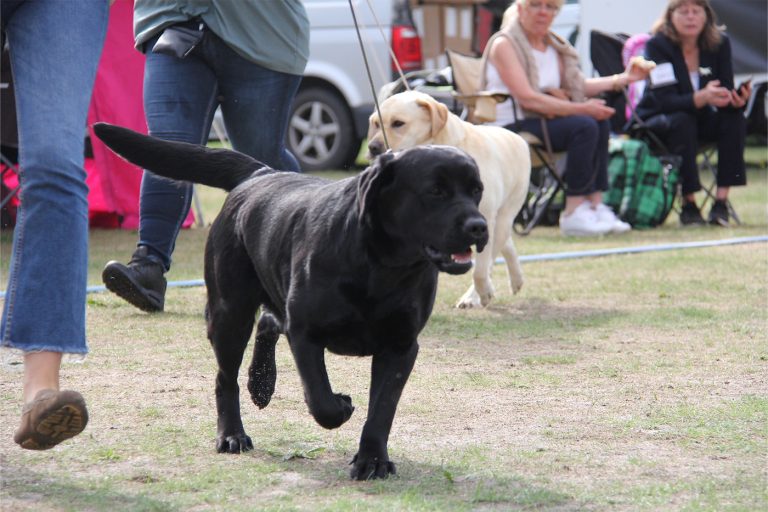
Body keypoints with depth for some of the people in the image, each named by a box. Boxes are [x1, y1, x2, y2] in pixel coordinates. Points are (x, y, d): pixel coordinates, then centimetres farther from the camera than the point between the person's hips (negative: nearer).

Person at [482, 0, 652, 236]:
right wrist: (580, 108, -24)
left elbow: (577, 86, 16)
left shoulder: (553, 44, 15)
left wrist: (624, 78, 7)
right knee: (584, 126, -25)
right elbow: (527, 98, -20)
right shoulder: (504, 45, -11)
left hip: (541, 119, 8)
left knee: (600, 122, -13)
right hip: (510, 127, -8)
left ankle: (595, 203, -16)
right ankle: (574, 213, -26)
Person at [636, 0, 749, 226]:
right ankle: (688, 204, -28)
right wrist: (701, 98, -47)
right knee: (682, 122, -36)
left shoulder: (719, 44, -9)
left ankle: (721, 201, -26)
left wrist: (737, 100, -37)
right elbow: (664, 100, -29)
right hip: (656, 122, -4)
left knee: (735, 119, -24)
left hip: (700, 119, 4)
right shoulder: (657, 45, -20)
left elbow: (725, 93, -11)